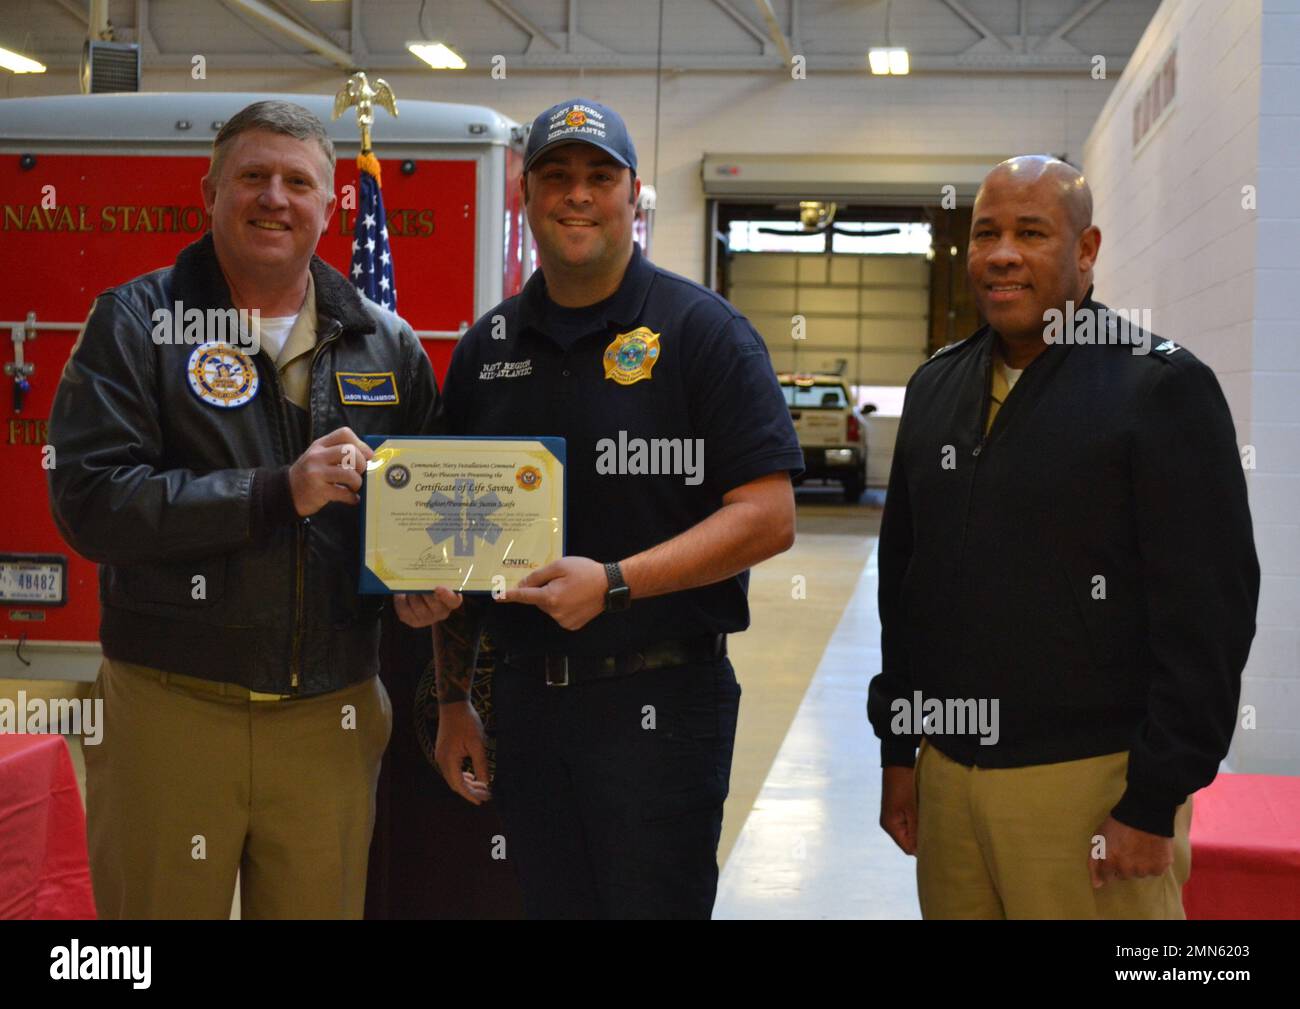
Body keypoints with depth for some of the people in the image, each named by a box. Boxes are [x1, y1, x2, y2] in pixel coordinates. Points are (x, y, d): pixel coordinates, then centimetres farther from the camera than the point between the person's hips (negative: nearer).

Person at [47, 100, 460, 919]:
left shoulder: (386, 344, 10)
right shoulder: (137, 321, -1)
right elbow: (90, 499, -13)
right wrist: (278, 494, -20)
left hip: (333, 716, 3)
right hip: (171, 707, -2)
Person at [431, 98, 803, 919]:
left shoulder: (702, 332, -5)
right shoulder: (487, 350, 10)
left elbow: (768, 518, -12)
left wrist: (614, 582, -21)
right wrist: (454, 701, 10)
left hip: (663, 703, -4)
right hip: (525, 699, 5)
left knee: (653, 900, 2)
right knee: (547, 899, 13)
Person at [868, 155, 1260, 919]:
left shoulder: (1164, 386, -8)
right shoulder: (934, 388, 11)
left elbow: (1208, 610, -12)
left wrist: (1155, 803, -14)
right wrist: (896, 749, 14)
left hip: (1091, 785, -5)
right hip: (947, 771, 6)